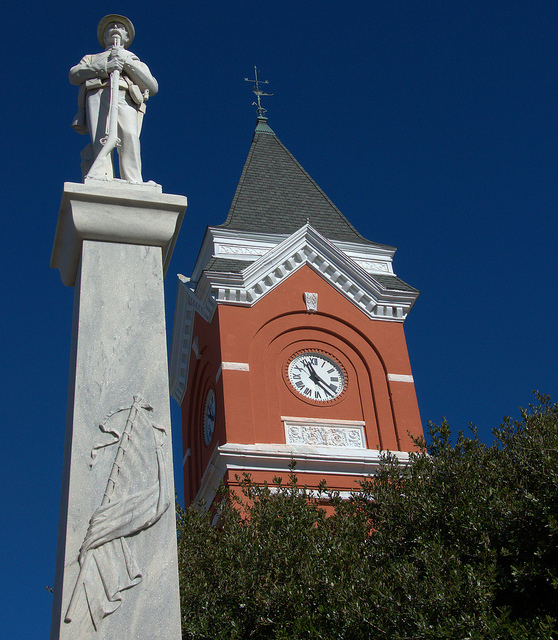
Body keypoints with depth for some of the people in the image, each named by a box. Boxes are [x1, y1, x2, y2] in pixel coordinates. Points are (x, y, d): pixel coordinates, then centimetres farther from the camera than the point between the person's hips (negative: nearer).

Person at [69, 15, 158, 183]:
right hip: (97, 94, 0)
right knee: (101, 138, -29)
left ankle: (134, 187, -47)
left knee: (129, 137, -31)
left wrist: (127, 63, 8)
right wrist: (105, 67, 1)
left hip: (126, 97, 0)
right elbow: (74, 74, 16)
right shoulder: (91, 58, 40)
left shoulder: (137, 63, 41)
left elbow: (153, 87, 19)